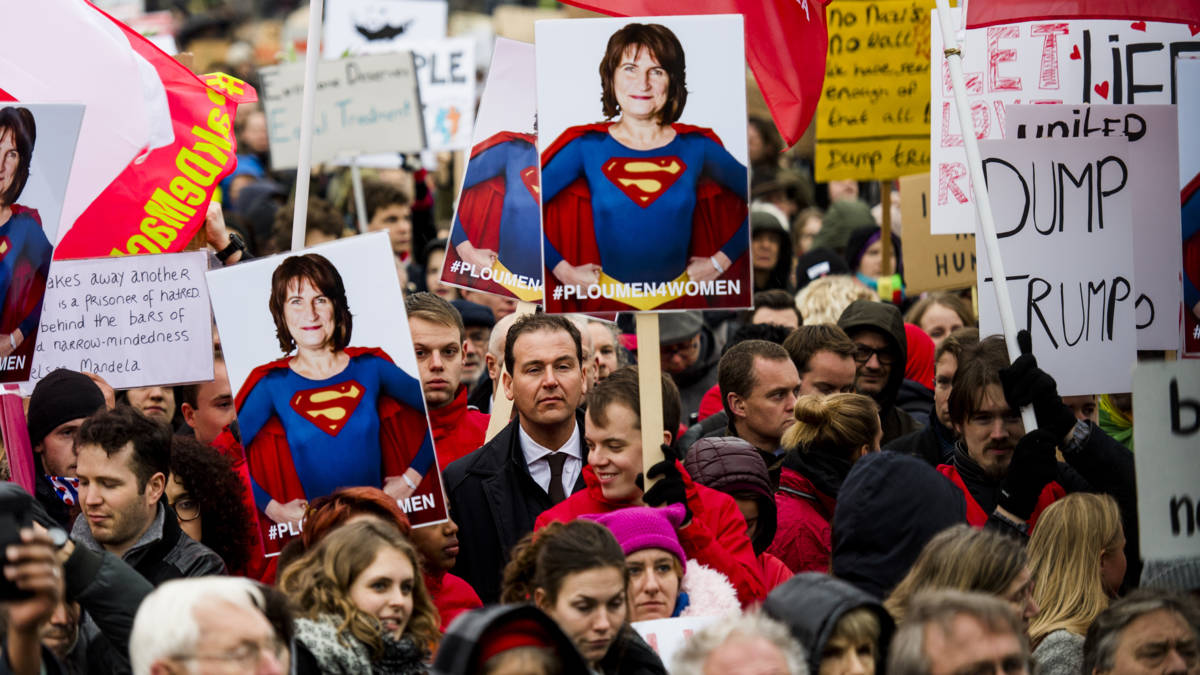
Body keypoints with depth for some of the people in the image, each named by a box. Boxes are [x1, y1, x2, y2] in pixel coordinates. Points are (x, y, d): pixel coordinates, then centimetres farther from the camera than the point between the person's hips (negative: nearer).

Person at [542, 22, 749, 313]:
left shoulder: (696, 147, 7)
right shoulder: (586, 147, 3)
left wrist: (721, 260, 8)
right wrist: (563, 269, -5)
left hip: (681, 304, 1)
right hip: (608, 306, -1)